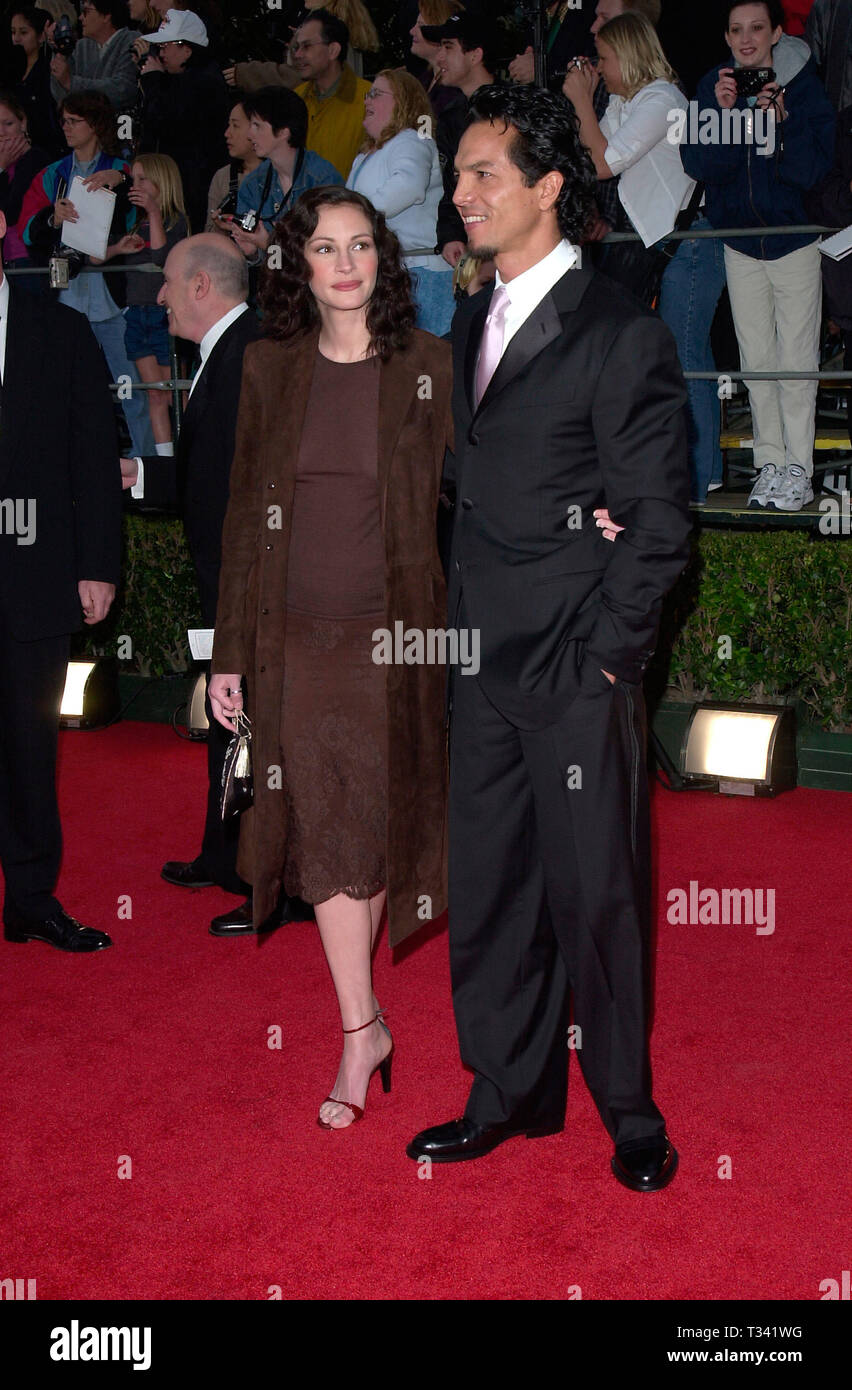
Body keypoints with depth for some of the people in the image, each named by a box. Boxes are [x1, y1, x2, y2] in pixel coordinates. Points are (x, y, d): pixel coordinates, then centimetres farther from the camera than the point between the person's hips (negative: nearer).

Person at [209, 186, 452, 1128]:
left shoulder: (426, 367, 0)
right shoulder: (270, 367, 5)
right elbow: (246, 513, 7)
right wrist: (229, 651, 5)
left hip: (394, 634, -1)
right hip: (299, 636, 1)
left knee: (381, 822, 7)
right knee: (326, 834, 0)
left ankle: (355, 999, 30)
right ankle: (361, 1028, 11)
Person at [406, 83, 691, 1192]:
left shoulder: (622, 333, -8)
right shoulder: (469, 326, 14)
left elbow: (658, 518, -10)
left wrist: (607, 654, -12)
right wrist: (460, 622, 3)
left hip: (577, 668, -7)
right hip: (483, 664, 7)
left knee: (597, 891, 3)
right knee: (486, 887, 13)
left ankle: (629, 1112, 21)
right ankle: (509, 1093, 29)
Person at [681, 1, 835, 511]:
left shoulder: (804, 85, -9)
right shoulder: (713, 86, -1)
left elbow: (815, 168, -16)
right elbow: (697, 163, -10)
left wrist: (778, 122, -30)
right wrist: (723, 113, -24)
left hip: (795, 236, -3)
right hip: (740, 242, 3)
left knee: (796, 358, -3)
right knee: (756, 359, 8)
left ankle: (799, 469, 5)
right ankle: (770, 463, 17)